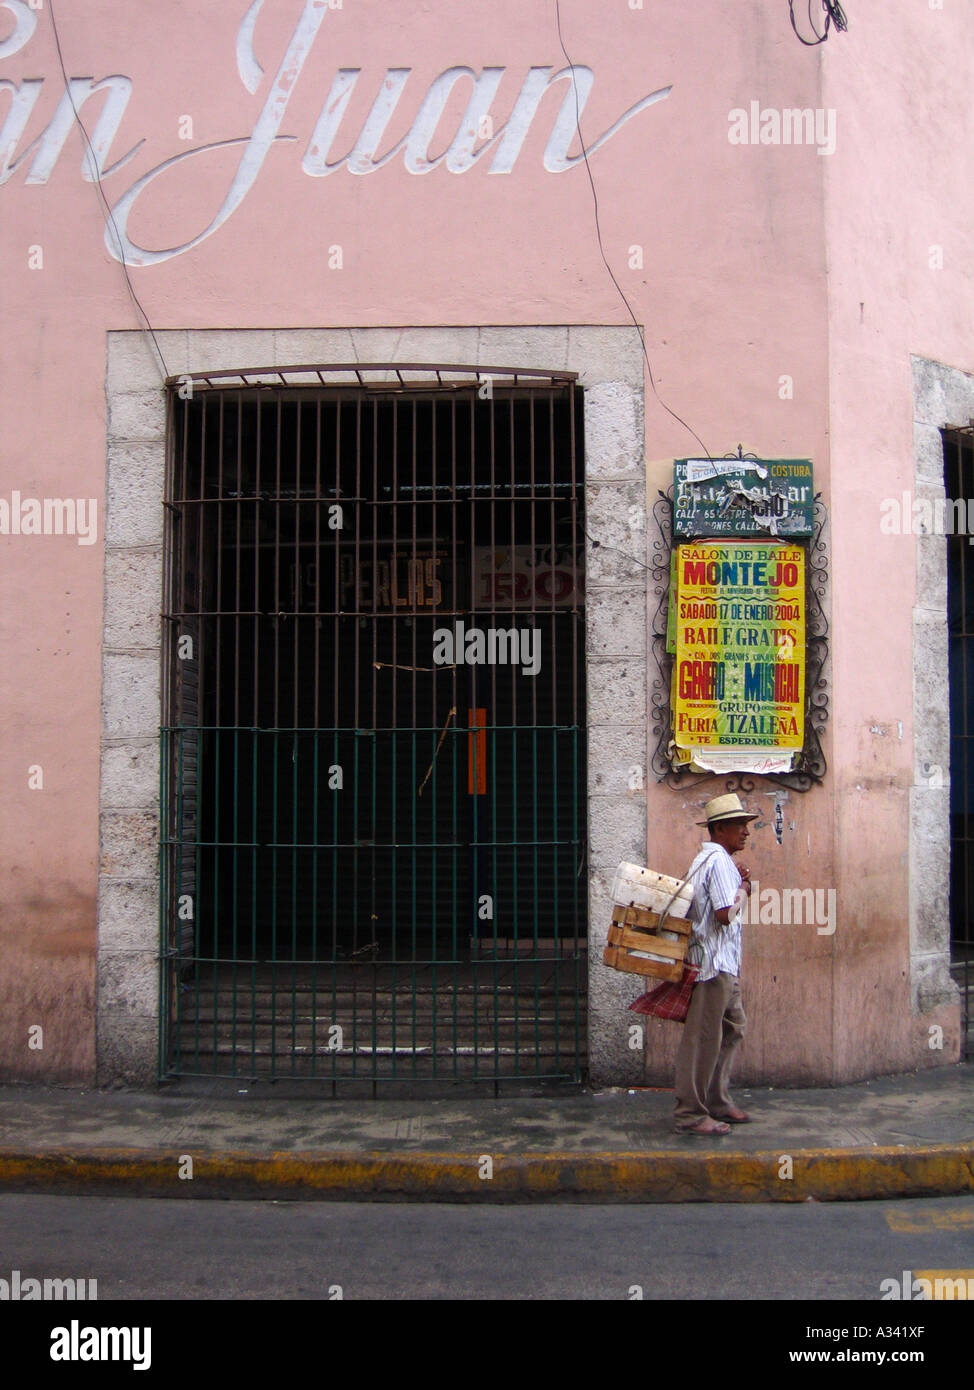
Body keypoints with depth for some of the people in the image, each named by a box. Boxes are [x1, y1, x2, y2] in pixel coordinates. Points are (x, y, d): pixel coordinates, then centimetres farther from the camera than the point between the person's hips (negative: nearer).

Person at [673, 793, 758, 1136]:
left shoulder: (708, 859, 18)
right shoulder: (719, 861, -16)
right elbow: (726, 914, -23)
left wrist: (739, 884, 9)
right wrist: (743, 890, -6)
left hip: (723, 964, 11)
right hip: (713, 962, -11)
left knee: (732, 1029, 17)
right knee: (703, 1037, -5)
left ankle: (717, 1103, 24)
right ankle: (690, 1114, 0)